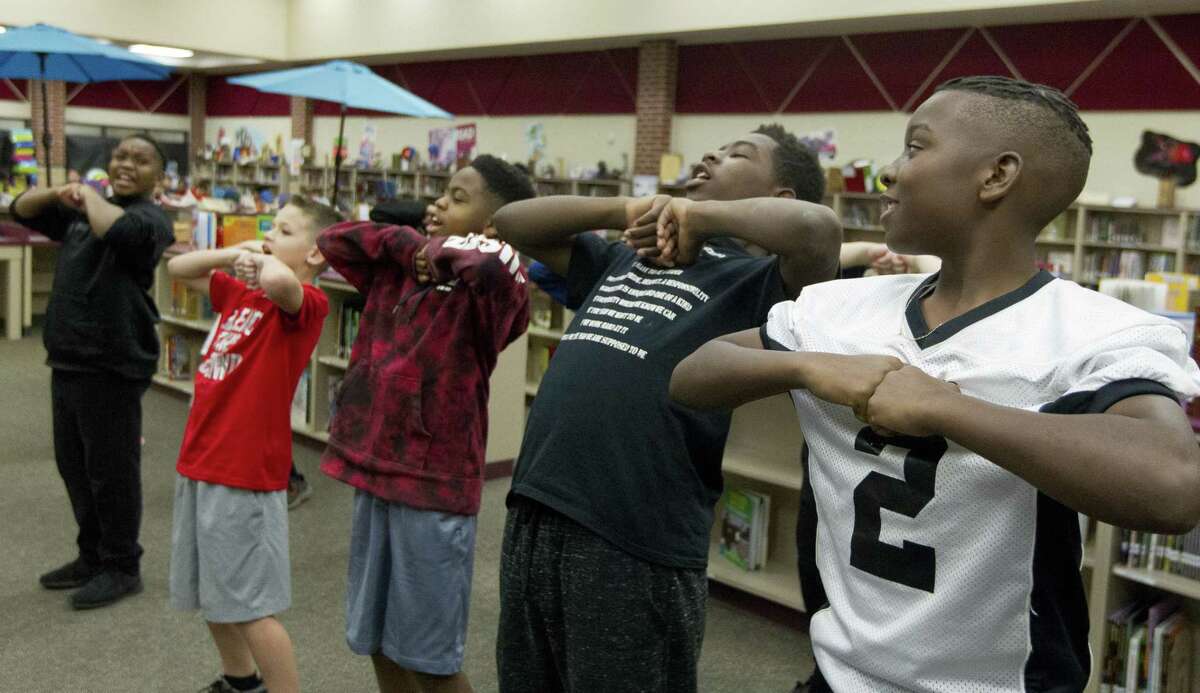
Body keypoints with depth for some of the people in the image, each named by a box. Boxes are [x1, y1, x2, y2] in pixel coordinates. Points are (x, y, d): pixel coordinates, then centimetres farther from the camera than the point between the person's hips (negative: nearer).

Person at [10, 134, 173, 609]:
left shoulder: (150, 218, -10)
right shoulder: (82, 212, 16)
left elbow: (117, 230, -32)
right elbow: (21, 210, 20)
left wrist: (88, 194, -13)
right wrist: (59, 194, 0)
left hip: (111, 364, -9)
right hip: (68, 357, 9)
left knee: (111, 468, 0)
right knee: (73, 463, 17)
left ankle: (122, 567, 14)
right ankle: (92, 556, 31)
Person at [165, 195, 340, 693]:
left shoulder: (306, 303, -14)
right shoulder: (239, 292, 11)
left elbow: (280, 281, -38)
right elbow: (177, 269, 19)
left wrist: (264, 260, -15)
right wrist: (236, 254, 3)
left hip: (245, 474, -9)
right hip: (199, 463, 9)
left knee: (251, 605, -2)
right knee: (210, 594, 23)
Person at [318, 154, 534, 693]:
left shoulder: (488, 290, -13)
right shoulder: (399, 272, 8)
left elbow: (493, 265, -35)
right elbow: (335, 241, 15)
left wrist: (445, 252, -15)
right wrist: (413, 247, 1)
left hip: (435, 485, -7)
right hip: (375, 475, 7)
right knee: (379, 645, 19)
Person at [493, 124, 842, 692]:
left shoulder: (754, 281, -1)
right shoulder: (625, 259, 19)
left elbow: (817, 228, -22)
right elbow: (512, 222, 23)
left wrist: (698, 213, -7)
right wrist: (629, 210, 9)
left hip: (634, 545, -7)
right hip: (530, 519, 7)